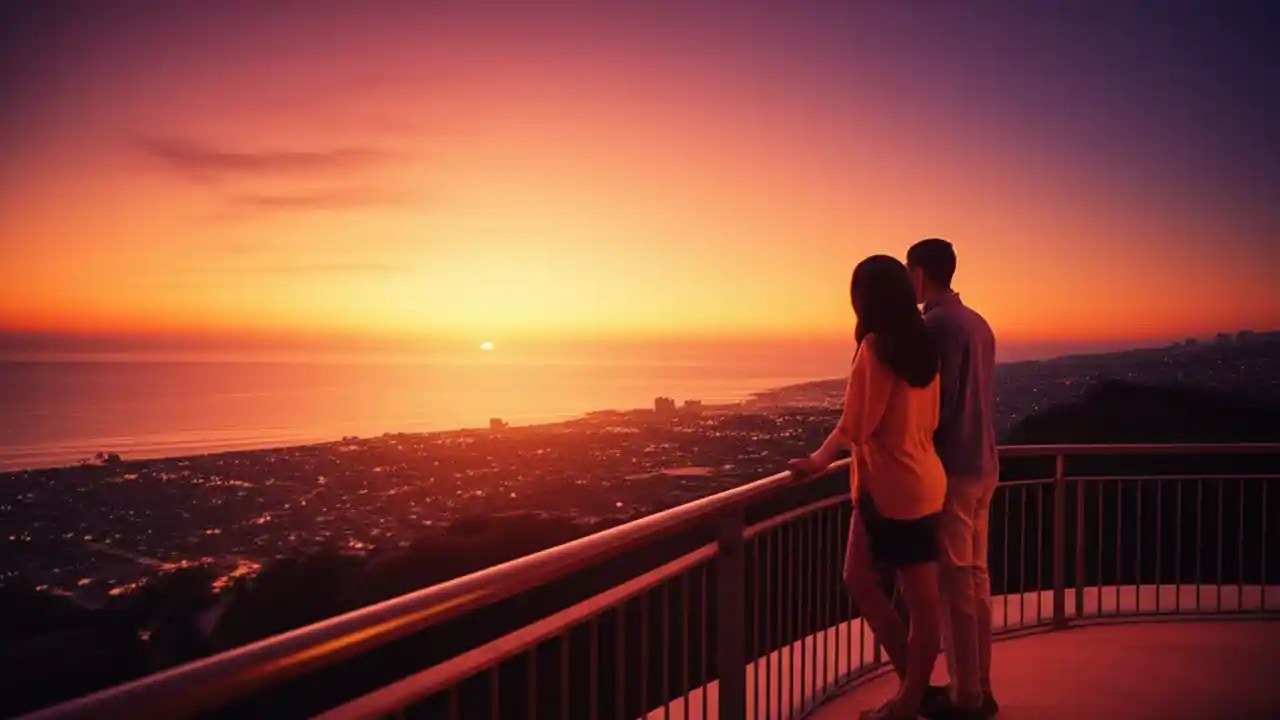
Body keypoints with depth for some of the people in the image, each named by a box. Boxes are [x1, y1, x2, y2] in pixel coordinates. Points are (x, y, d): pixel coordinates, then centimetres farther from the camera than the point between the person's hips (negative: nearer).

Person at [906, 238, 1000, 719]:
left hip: (950, 467, -9)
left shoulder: (936, 324, -14)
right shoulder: (977, 323, 13)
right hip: (982, 464, 9)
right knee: (975, 577, 13)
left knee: (953, 583, -2)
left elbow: (937, 402, -18)